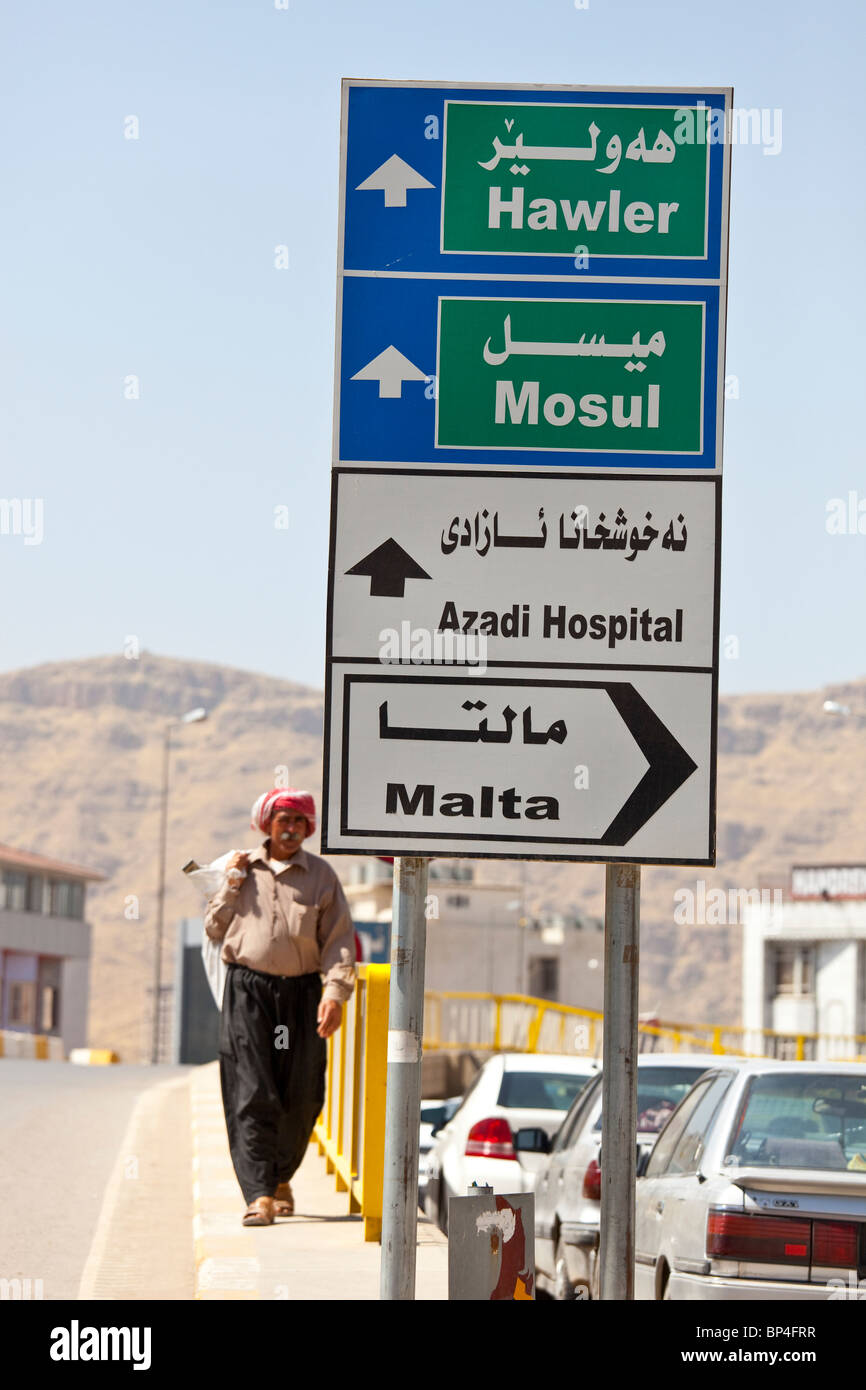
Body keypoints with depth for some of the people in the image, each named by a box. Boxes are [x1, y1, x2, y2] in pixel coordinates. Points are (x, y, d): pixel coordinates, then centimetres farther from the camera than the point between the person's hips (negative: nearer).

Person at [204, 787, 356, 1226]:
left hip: (300, 992, 1)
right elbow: (214, 930, 11)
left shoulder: (320, 875, 6)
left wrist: (335, 992, -11)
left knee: (300, 1098, 4)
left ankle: (281, 1176, 28)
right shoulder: (239, 868, 8)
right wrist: (232, 886, -2)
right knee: (251, 1094, -10)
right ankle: (259, 1194, -12)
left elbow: (339, 941, 2)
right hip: (248, 991, -1)